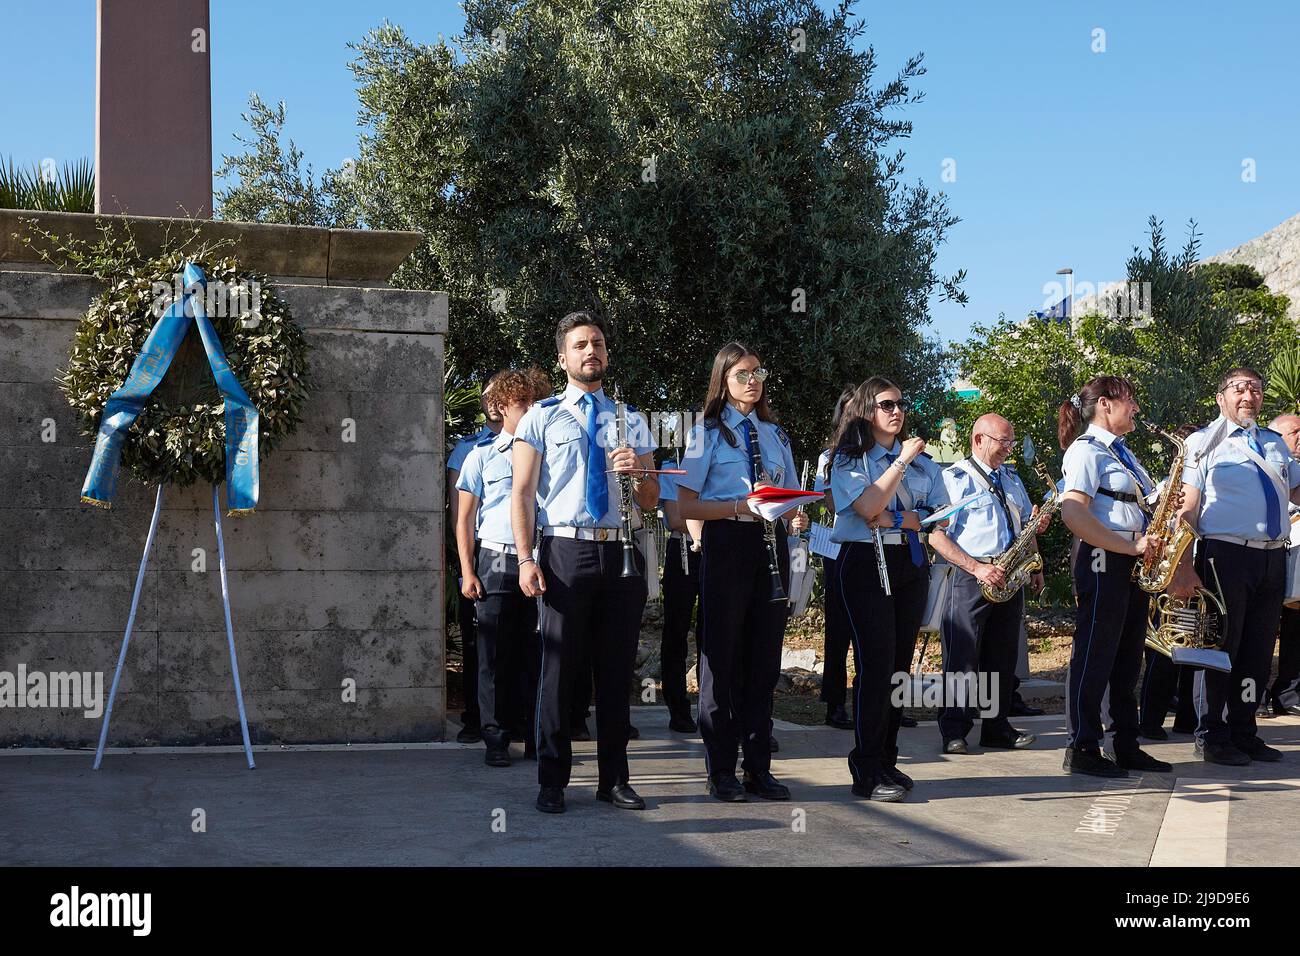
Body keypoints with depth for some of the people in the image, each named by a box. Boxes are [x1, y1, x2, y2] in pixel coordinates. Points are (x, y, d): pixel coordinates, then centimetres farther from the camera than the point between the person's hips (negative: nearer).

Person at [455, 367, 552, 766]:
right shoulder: (483, 455, 7)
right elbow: (464, 519, 7)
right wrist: (467, 571, -2)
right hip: (495, 564, -2)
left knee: (535, 656, 2)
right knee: (495, 655, 0)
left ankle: (537, 737, 10)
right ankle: (496, 740, 6)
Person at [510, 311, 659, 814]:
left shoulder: (631, 421, 16)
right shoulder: (541, 417, 6)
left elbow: (651, 501, 15)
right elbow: (521, 494, -1)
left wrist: (640, 470, -8)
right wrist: (527, 559, -12)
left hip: (621, 553, 3)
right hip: (565, 551, -3)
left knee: (617, 669, 7)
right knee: (559, 667, -2)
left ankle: (614, 778, 16)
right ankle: (552, 781, 7)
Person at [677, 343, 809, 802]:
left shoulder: (775, 434, 17)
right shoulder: (708, 432, 0)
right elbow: (686, 505, -8)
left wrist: (797, 517, -3)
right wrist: (740, 507, -20)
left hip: (771, 545, 5)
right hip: (727, 544, -5)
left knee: (765, 657, 7)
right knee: (723, 657, 0)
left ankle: (759, 768, 14)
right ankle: (721, 772, 7)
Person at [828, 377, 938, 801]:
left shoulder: (919, 460, 15)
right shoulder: (848, 460, 1)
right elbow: (869, 507, -16)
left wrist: (896, 518, -9)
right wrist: (901, 461, -15)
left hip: (910, 564, 5)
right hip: (866, 563, -5)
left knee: (900, 666, 5)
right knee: (876, 665, -12)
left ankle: (887, 762, 12)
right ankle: (866, 772, -9)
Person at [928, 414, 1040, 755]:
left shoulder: (1012, 478, 18)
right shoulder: (954, 478, -5)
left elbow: (1026, 526, 26)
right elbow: (936, 535, -13)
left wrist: (1035, 567, 12)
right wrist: (975, 568, -19)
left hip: (1008, 578, 7)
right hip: (970, 577, -7)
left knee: (1002, 656, 10)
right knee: (962, 657, -5)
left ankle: (997, 726, 17)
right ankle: (954, 730, 1)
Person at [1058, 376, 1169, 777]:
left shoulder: (1122, 452, 18)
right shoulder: (1086, 450, -10)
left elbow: (1145, 500, 27)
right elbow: (1073, 514, -21)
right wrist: (1129, 546, -21)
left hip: (1131, 565, 9)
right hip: (1103, 563, -9)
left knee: (1128, 658, 12)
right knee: (1094, 655, -4)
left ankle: (1127, 747, 19)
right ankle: (1081, 751, 2)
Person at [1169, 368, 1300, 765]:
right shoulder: (1204, 443, 0)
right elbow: (1187, 508, -7)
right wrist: (1183, 567, -15)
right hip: (1227, 555, -6)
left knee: (1258, 650, 10)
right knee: (1221, 647, 0)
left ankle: (1244, 732, 22)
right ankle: (1211, 737, 10)